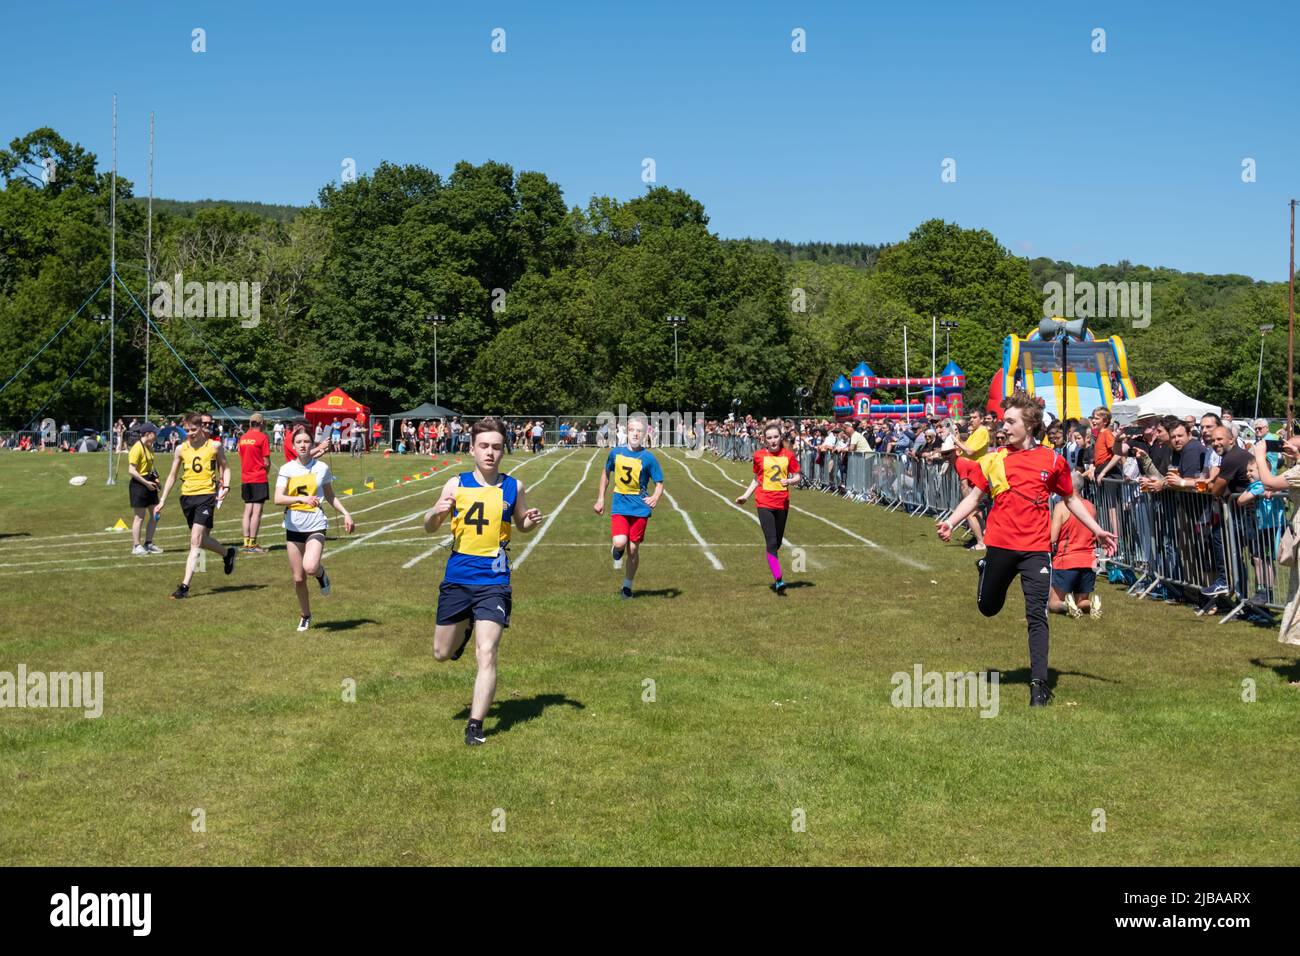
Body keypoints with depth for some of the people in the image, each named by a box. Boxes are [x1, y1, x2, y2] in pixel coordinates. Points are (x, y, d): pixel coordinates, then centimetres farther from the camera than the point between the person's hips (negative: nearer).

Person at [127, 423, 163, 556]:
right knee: (140, 517, -3)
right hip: (139, 485, -9)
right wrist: (146, 482, -20)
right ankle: (136, 547, 5)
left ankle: (148, 544, 21)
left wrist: (155, 479, 9)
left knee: (154, 515, 10)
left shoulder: (149, 447, 14)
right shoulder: (137, 448, -15)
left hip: (149, 484, 9)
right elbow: (131, 470, -19)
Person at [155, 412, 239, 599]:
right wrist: (162, 501, 11)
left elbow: (225, 467, 11)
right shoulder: (181, 449, 5)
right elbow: (172, 476, 13)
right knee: (202, 540, 14)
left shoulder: (214, 446, -2)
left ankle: (185, 585, -13)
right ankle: (228, 553, 43)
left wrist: (225, 487, -6)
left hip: (206, 495, -4)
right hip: (187, 497, 4)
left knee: (195, 541, -12)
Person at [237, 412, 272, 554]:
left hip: (245, 478, 6)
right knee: (257, 511, -4)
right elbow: (266, 462, -9)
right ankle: (252, 544, -6)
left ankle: (246, 542, 10)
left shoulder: (242, 437, 9)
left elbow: (241, 459, 13)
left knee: (248, 510, 10)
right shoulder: (262, 437, -9)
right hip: (259, 479, -6)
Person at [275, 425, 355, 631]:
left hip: (316, 526, -1)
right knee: (298, 578, 5)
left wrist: (346, 514, 7)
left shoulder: (321, 468, 0)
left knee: (310, 567, -26)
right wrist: (301, 498, -30)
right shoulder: (287, 469, -2)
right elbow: (278, 499, -15)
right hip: (293, 527, 1)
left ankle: (321, 573, 11)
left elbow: (330, 496, 15)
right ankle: (305, 616, 26)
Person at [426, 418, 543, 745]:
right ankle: (465, 630, 48)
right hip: (456, 579, 2)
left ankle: (475, 726, -2)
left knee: (486, 655, -12)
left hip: (494, 583, -2)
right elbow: (429, 528, 5)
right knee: (442, 654, 14)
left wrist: (532, 521, -7)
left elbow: (520, 524, 17)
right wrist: (436, 512, -19)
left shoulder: (513, 486, 0)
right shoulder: (456, 484, 0)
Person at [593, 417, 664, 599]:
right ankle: (616, 553, 18)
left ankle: (627, 586, 23)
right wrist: (600, 499, 15)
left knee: (633, 549, 4)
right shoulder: (616, 452, 1)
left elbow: (659, 483, -3)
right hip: (619, 507, 1)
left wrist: (655, 497, -25)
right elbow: (606, 473, 18)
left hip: (640, 509, -1)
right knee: (620, 543, -20)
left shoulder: (648, 458, -6)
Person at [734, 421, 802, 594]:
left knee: (777, 542, 12)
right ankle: (778, 580, -17)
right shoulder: (759, 456, 2)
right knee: (771, 542, -13)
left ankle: (775, 577, 30)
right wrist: (746, 495, 7)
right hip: (764, 503, -2)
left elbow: (797, 477, 8)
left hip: (782, 503, 2)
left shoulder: (788, 455, 2)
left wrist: (790, 481, -13)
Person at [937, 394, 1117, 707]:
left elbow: (1071, 499, 13)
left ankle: (1039, 684, -6)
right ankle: (985, 568, 50)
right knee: (988, 608, 17)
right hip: (999, 546, 2)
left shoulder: (1051, 460, 2)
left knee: (1037, 615, -9)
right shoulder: (993, 459, 4)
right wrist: (951, 521, -7)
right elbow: (974, 496, 8)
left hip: (1036, 548, -2)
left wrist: (1097, 530, 9)